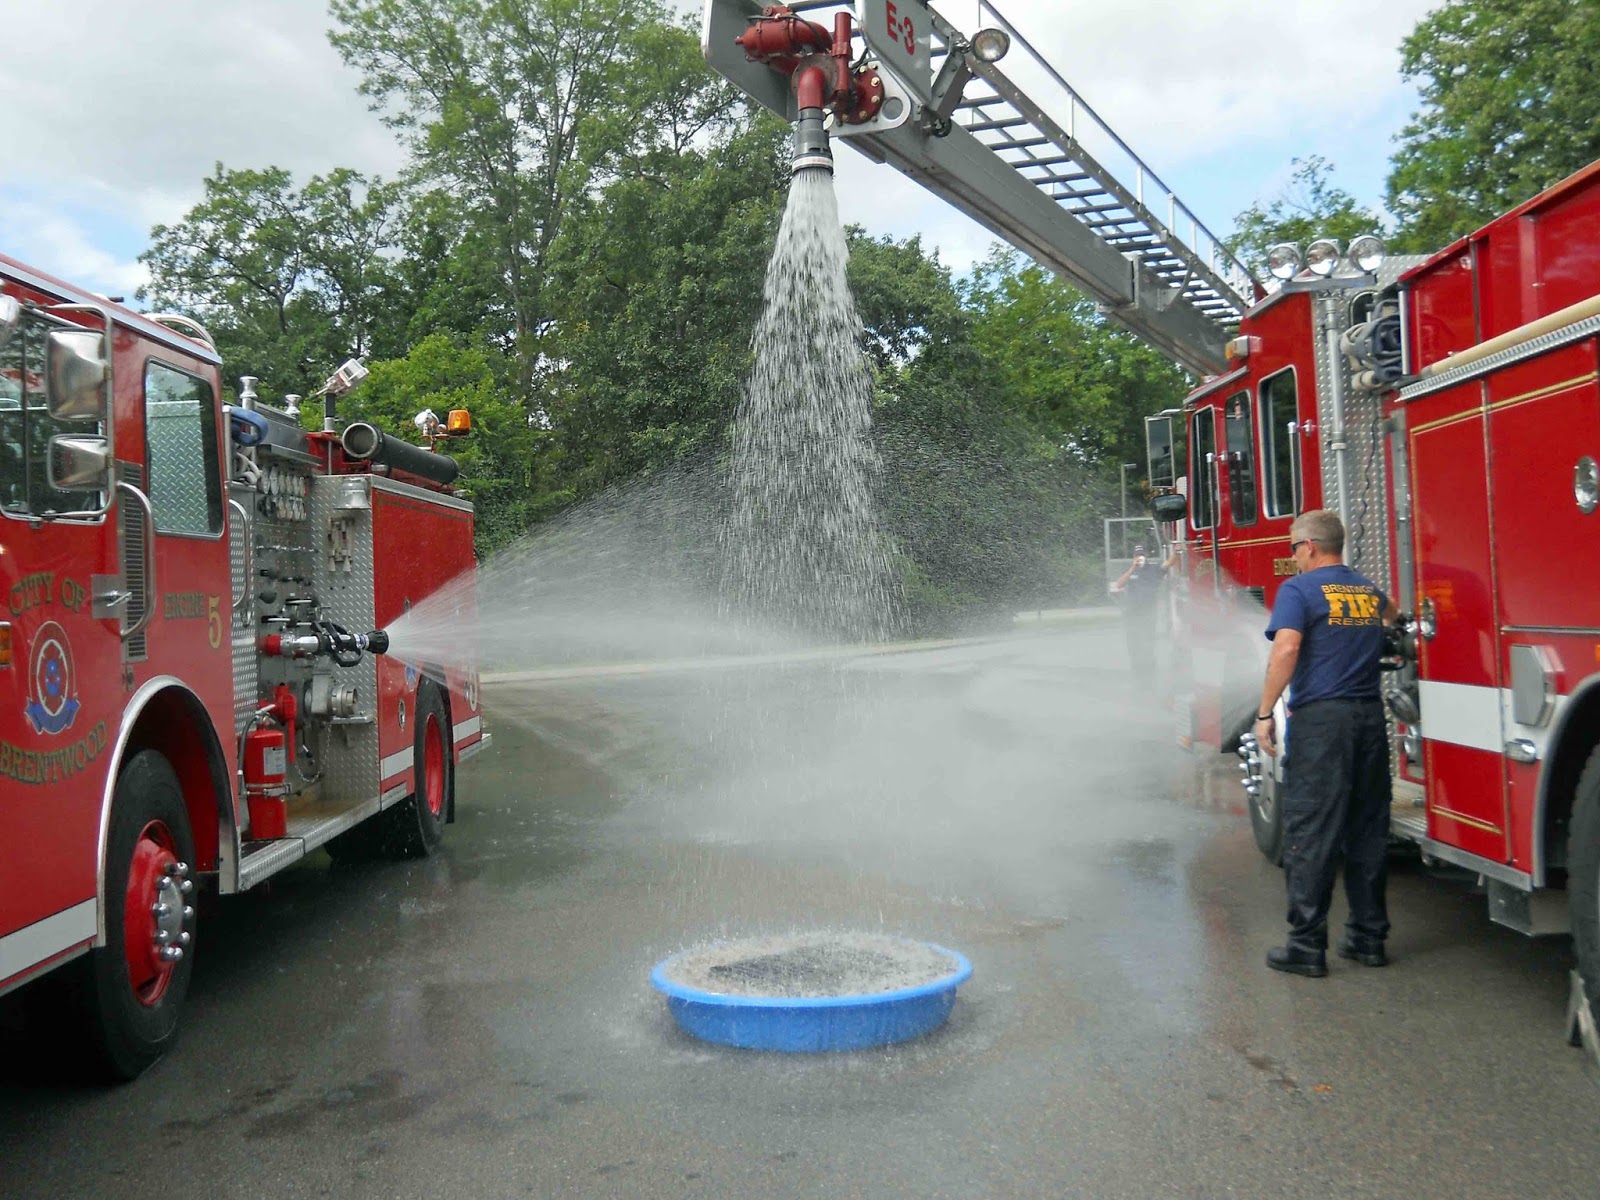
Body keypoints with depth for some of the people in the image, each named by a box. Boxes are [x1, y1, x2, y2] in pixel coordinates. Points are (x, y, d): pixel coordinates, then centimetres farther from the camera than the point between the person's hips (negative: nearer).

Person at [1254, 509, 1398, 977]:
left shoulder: (1298, 590, -4)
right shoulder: (1370, 591, 16)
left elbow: (1286, 648, -17)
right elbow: (1391, 615, 39)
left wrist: (1265, 713, -14)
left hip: (1320, 719, -6)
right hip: (1371, 717, 6)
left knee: (1310, 834, -3)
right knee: (1368, 831, 13)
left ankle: (1307, 945, -1)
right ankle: (1369, 935, 20)